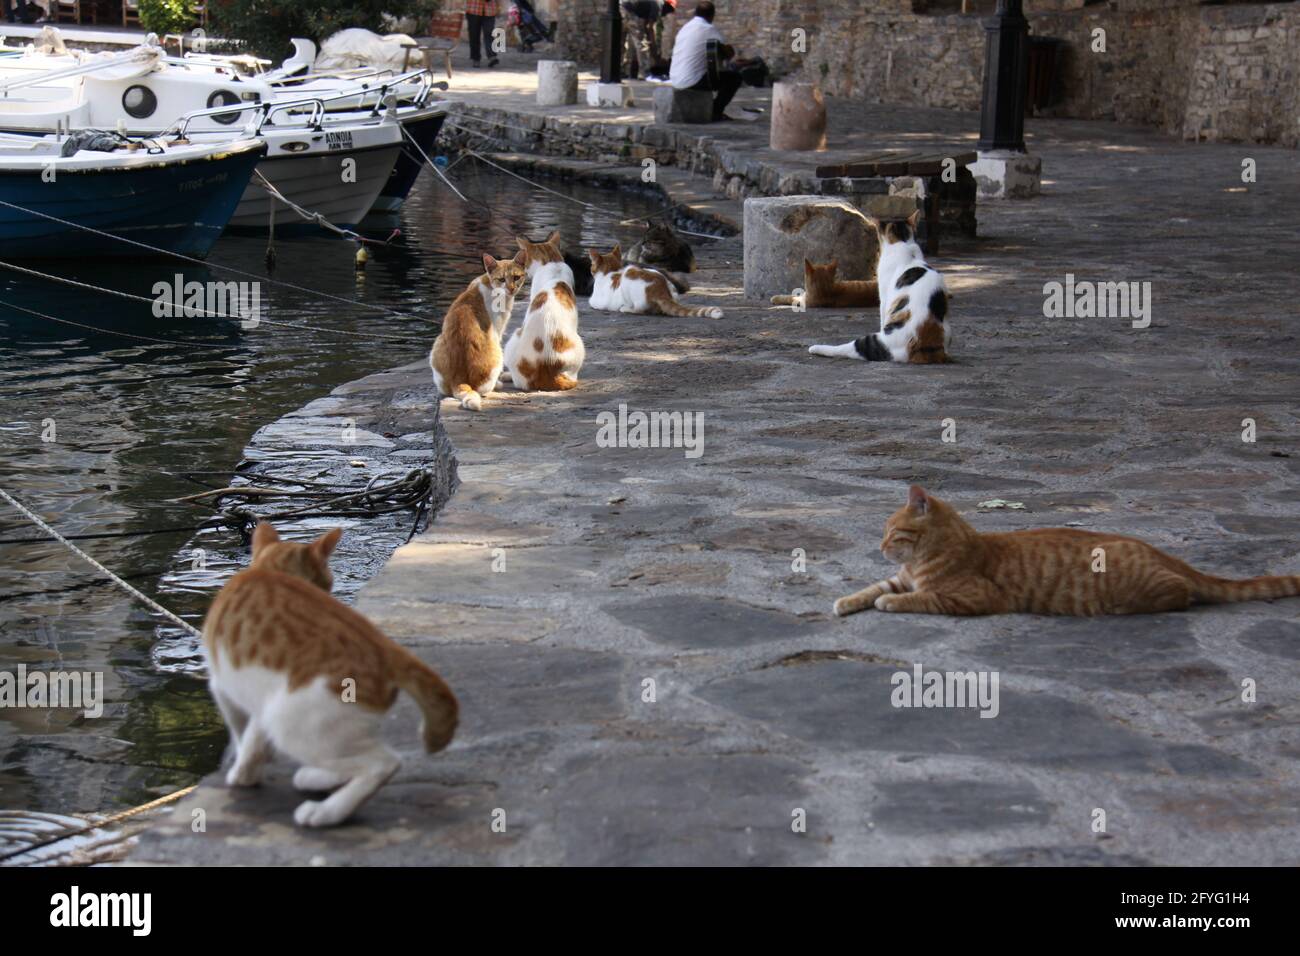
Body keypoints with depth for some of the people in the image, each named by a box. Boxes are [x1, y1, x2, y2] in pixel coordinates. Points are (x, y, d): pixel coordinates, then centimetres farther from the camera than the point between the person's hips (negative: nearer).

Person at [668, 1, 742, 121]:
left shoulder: (685, 28, 15)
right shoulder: (709, 29, -8)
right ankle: (715, 112, 7)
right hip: (691, 82, -8)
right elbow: (729, 53, -2)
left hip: (675, 81, 8)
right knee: (734, 76, 4)